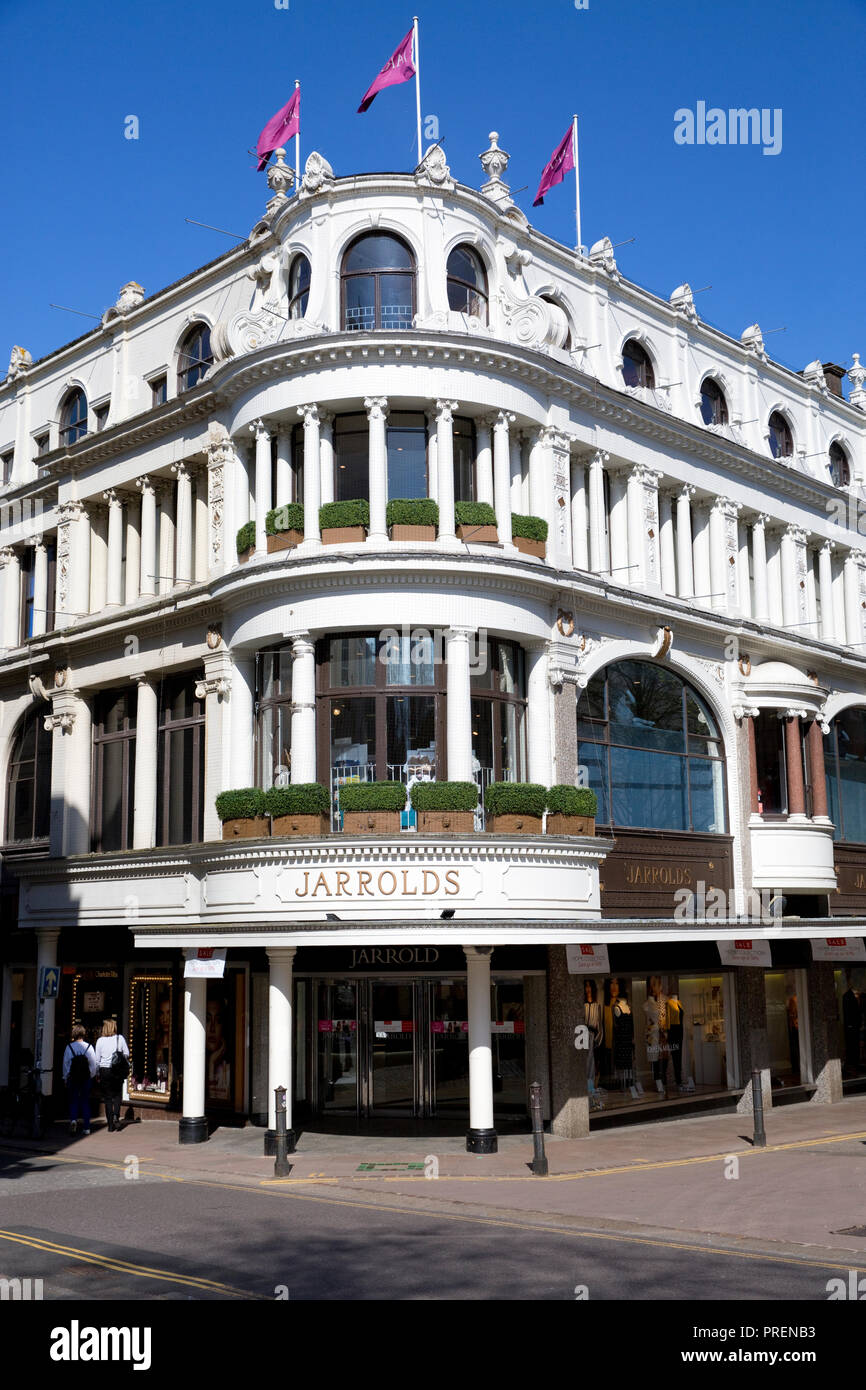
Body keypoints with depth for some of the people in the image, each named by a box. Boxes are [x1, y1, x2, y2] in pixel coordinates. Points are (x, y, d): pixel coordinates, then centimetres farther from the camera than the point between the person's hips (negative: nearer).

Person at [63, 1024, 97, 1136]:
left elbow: (65, 1063, -2)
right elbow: (94, 1063, -3)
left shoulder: (69, 1047, -6)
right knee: (85, 1101, 10)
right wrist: (92, 1076, 10)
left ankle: (73, 1119, -20)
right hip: (86, 1077, 1)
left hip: (72, 1077, -1)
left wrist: (66, 1078, 7)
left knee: (73, 1100, 7)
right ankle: (86, 1127, 9)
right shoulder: (89, 1047, -5)